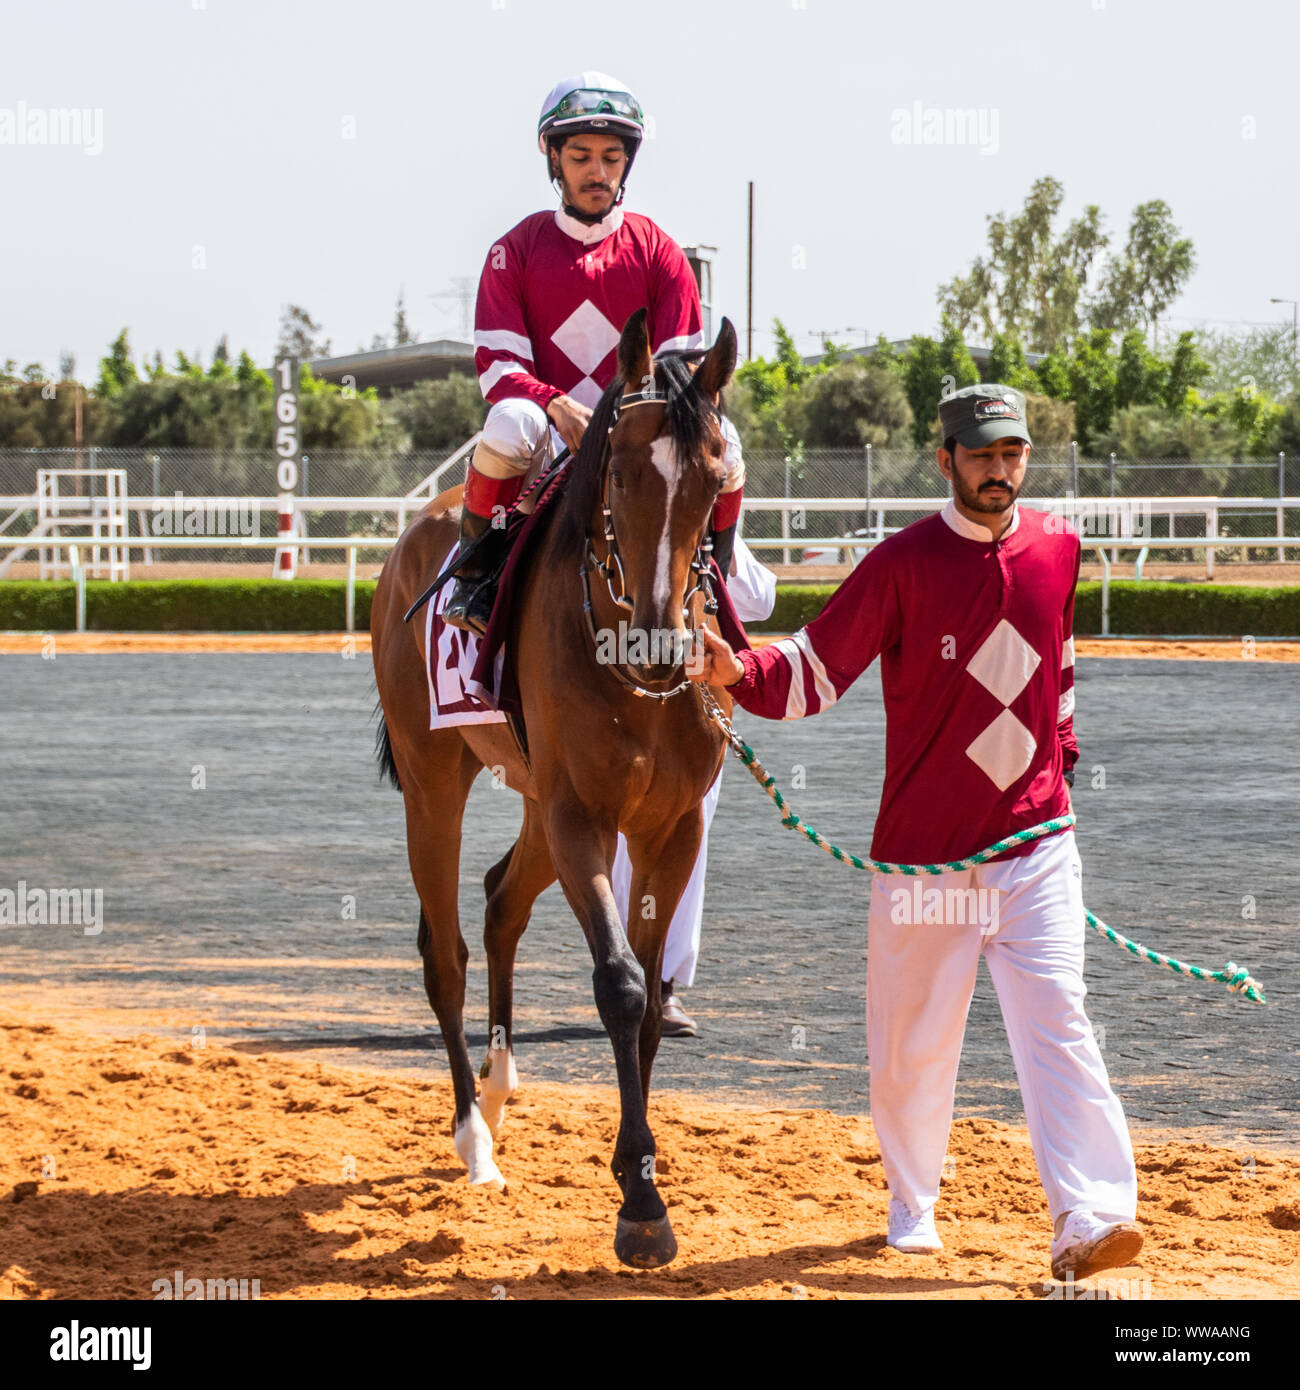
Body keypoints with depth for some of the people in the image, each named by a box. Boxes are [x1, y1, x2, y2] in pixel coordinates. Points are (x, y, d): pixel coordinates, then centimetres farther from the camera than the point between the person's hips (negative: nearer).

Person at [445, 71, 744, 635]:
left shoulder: (658, 253, 9)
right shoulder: (516, 251, 6)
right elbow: (496, 364, -4)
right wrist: (558, 406, -24)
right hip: (551, 439, -1)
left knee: (718, 439, -29)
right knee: (510, 424, -37)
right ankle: (476, 567, -13)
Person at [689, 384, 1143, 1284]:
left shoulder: (1058, 551, 7)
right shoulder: (904, 563, -6)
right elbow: (815, 670, -10)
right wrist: (737, 671, -27)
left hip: (1036, 843, 2)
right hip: (926, 847, -2)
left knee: (1056, 1023, -11)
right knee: (913, 1040, 6)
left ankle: (1088, 1219, -19)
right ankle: (912, 1204, 27)